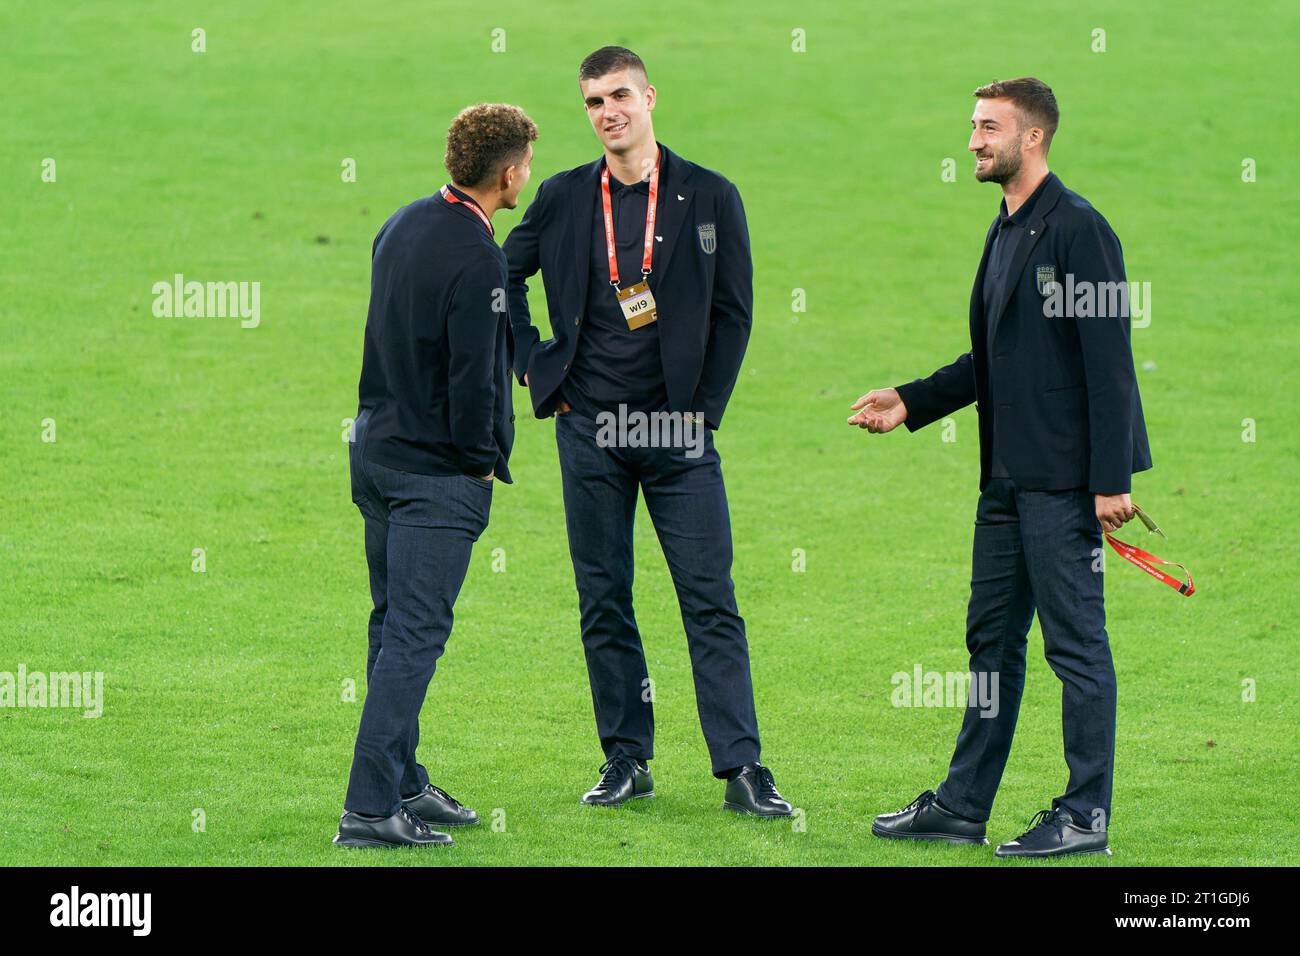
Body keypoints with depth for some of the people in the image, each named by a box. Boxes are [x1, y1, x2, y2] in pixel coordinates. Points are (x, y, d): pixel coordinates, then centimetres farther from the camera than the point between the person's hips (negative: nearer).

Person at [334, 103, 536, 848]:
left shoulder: (404, 226, 7)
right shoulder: (476, 259, -20)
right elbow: (472, 377, -20)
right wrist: (485, 463, -6)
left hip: (376, 448, 9)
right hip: (436, 473, -9)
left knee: (395, 625, 16)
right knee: (415, 636, -7)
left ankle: (402, 781, 24)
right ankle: (371, 808, -9)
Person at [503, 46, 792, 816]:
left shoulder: (709, 197, 0)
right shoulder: (564, 199, 5)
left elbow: (734, 312, 2)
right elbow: (501, 277, 19)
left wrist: (704, 408, -4)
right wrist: (533, 361, 9)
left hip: (677, 432, -2)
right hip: (590, 429, 2)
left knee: (711, 601, -6)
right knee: (604, 602, 5)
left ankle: (742, 768, -6)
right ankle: (627, 760, 12)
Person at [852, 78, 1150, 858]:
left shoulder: (1078, 229, -12)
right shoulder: (1006, 234, 17)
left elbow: (1108, 360, -16)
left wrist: (1111, 478, -19)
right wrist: (911, 403, 14)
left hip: (1065, 478, -10)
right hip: (1009, 473, 10)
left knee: (1076, 642, -4)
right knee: (992, 639, 14)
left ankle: (1086, 816, 1)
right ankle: (963, 805, 20)